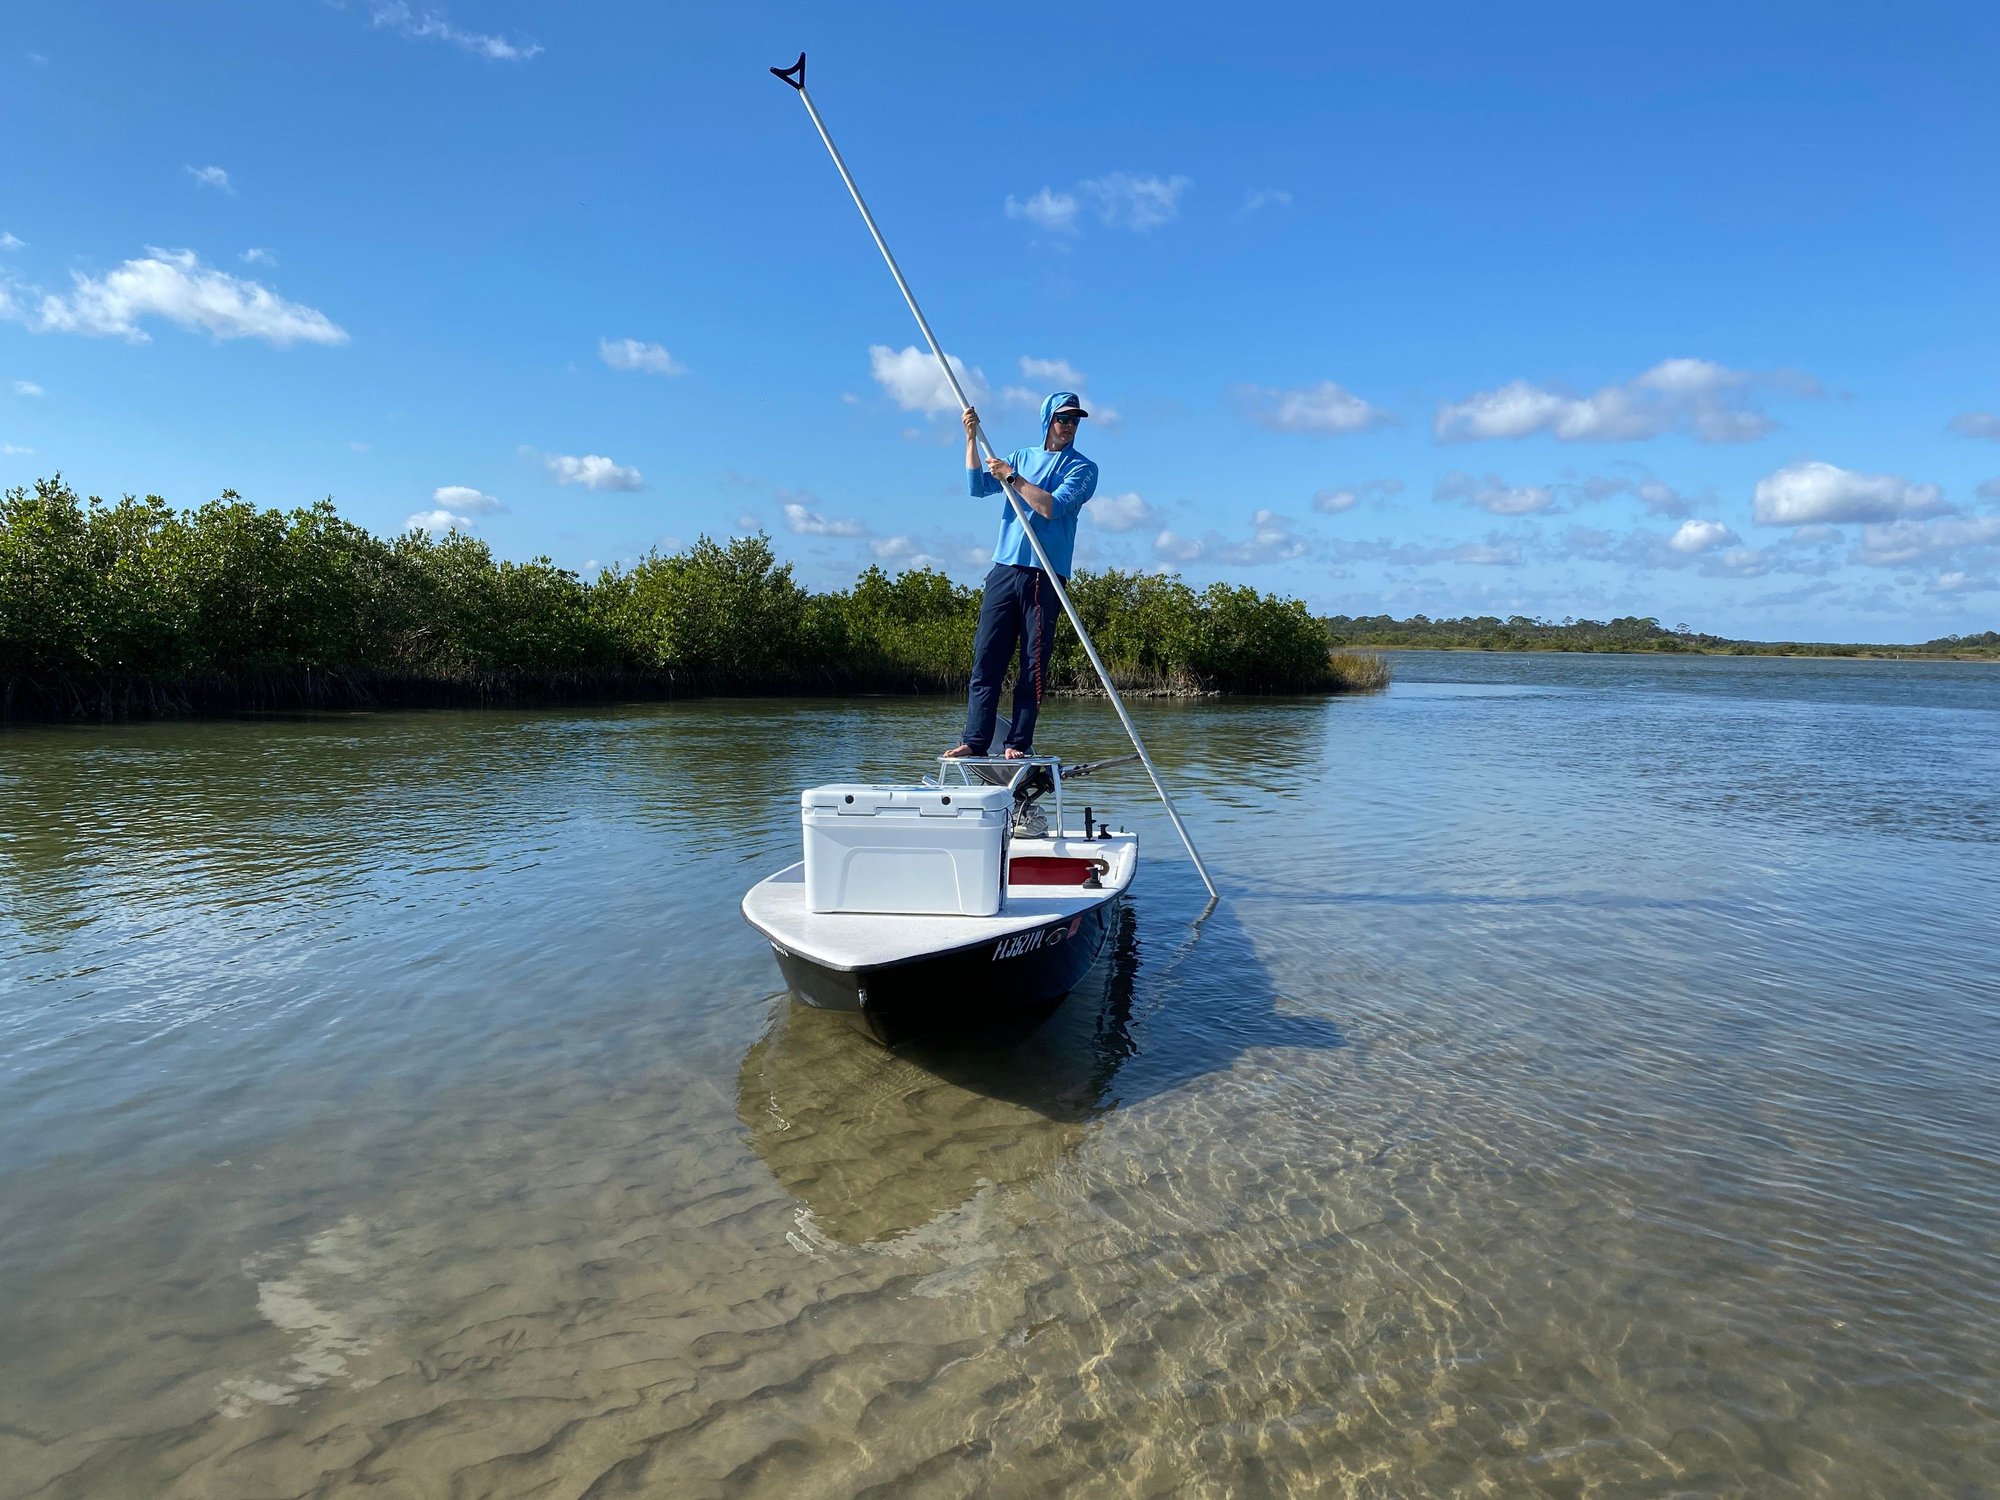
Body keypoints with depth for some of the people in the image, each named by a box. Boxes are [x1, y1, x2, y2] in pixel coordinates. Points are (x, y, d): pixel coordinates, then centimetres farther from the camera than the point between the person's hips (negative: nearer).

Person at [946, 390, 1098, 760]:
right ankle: (975, 740, 0)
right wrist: (972, 438, -2)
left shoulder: (1082, 468, 5)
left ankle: (1018, 742, 1)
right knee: (986, 660, -2)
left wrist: (1012, 477, -7)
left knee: (1034, 665, -3)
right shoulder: (1021, 457, 18)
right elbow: (978, 487, 5)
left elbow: (1051, 507, -11)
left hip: (1045, 577, -3)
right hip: (1004, 570, 3)